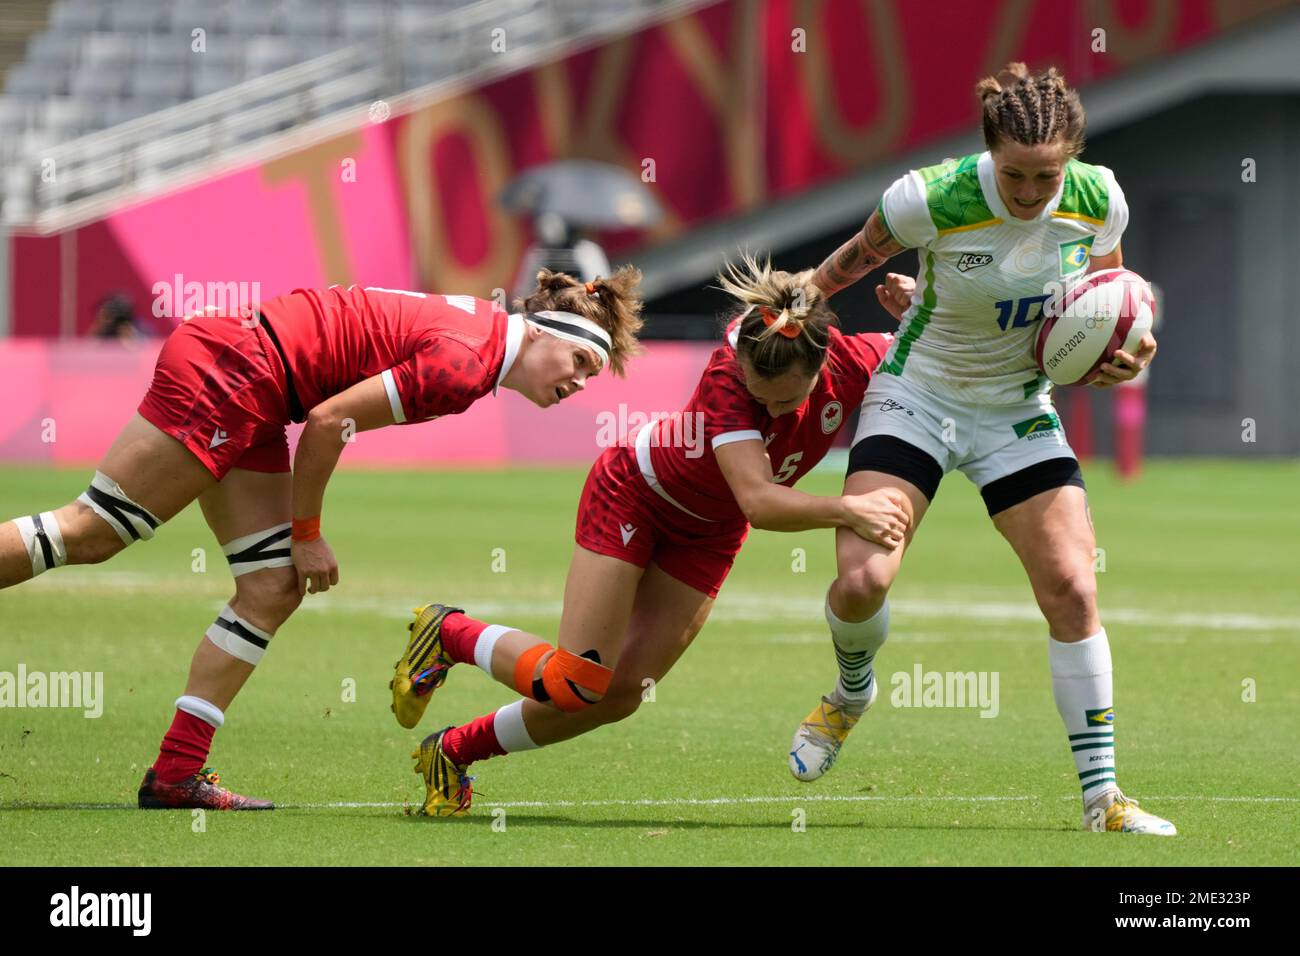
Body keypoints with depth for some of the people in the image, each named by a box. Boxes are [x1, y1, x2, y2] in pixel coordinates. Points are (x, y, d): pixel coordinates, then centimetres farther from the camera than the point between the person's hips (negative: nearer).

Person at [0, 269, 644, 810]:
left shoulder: (476, 324, 10)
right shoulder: (463, 364, -19)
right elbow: (330, 422, -18)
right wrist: (307, 534, -6)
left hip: (245, 404, 10)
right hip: (220, 373, -10)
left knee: (273, 590, 5)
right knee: (91, 531, -11)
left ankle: (175, 773, 4)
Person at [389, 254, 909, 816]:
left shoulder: (851, 363, -26)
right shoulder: (727, 375, -39)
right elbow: (757, 501, -48)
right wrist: (845, 509, -59)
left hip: (708, 533, 5)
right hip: (634, 492, -5)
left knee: (616, 697, 0)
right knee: (573, 683, -12)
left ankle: (452, 752, 20)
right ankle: (449, 633, 17)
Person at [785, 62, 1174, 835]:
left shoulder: (1098, 200, -15)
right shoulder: (931, 199, -24)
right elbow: (858, 258, -1)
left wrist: (1122, 359, -15)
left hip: (1018, 411, 2)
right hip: (918, 399, -2)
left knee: (1072, 589, -11)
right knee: (862, 577, -19)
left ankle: (1101, 795, -1)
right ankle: (852, 693, 18)